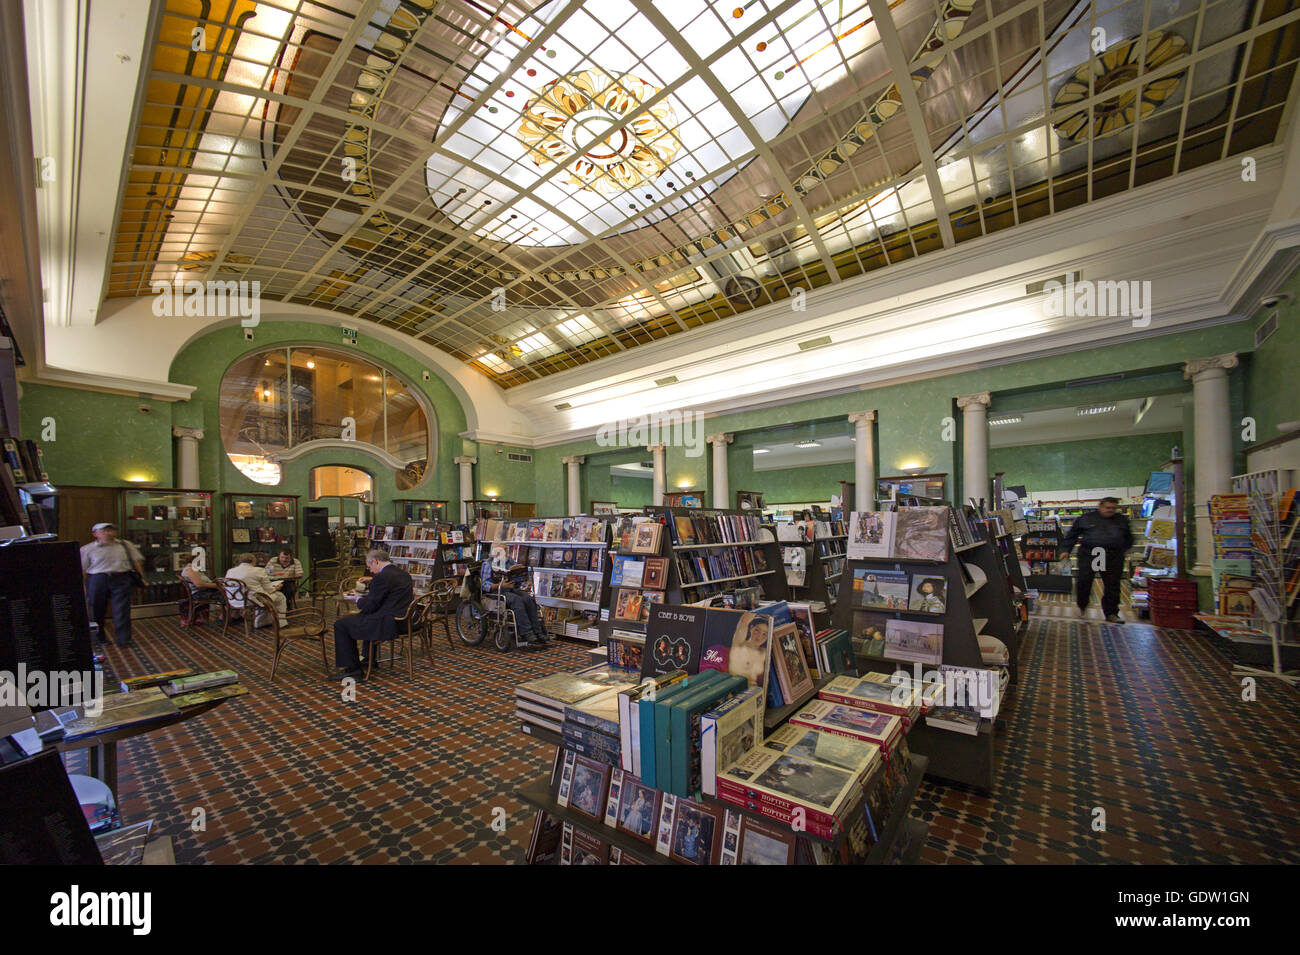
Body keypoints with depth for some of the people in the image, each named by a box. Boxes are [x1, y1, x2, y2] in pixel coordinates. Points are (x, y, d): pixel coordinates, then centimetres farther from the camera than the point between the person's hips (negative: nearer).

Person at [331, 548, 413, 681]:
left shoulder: (382, 577, -19)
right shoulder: (403, 573, 9)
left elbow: (370, 606, -13)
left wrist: (358, 599, 6)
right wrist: (371, 582, 25)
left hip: (389, 625, -10)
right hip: (404, 619, 10)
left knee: (341, 624, 2)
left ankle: (352, 668, 9)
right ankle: (369, 660, 45)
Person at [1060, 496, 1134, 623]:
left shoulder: (1122, 520, 14)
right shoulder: (1085, 518, 5)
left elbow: (1128, 537, 30)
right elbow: (1072, 535, 8)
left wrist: (1125, 549, 25)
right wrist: (1066, 550, 4)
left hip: (1114, 556, 3)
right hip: (1089, 554, -3)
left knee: (1112, 585, 4)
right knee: (1084, 580, -9)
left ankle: (1111, 613, 13)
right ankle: (1082, 606, 11)